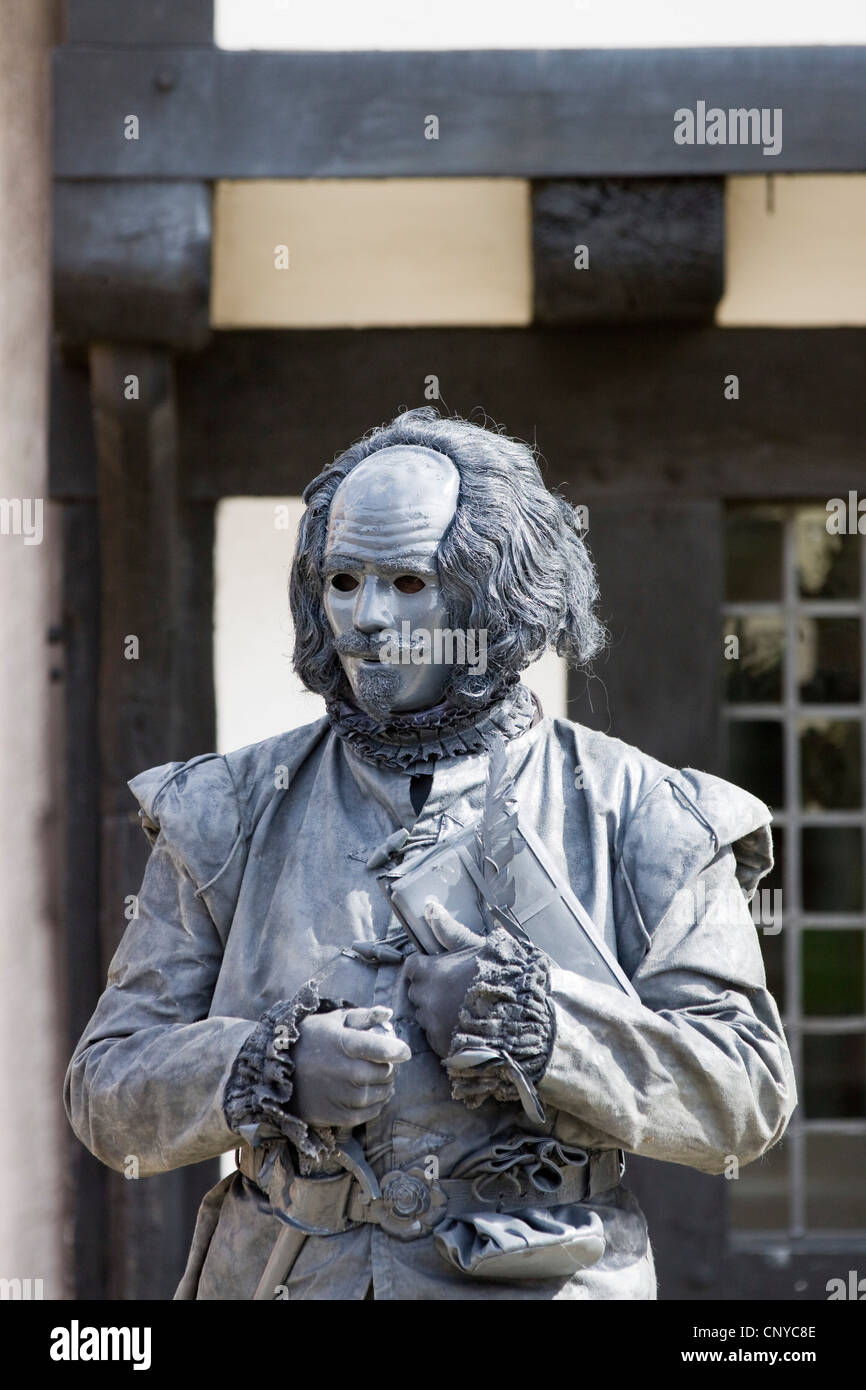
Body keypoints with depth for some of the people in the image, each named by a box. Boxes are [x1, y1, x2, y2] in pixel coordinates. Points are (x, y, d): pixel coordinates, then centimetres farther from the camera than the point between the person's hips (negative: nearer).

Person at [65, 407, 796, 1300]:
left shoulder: (635, 817, 1)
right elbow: (108, 1090, 3)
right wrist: (268, 1071, -15)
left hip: (543, 1277, -1)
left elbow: (748, 1096, -4)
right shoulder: (232, 814, 6)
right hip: (279, 1272, 1)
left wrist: (539, 1020, -17)